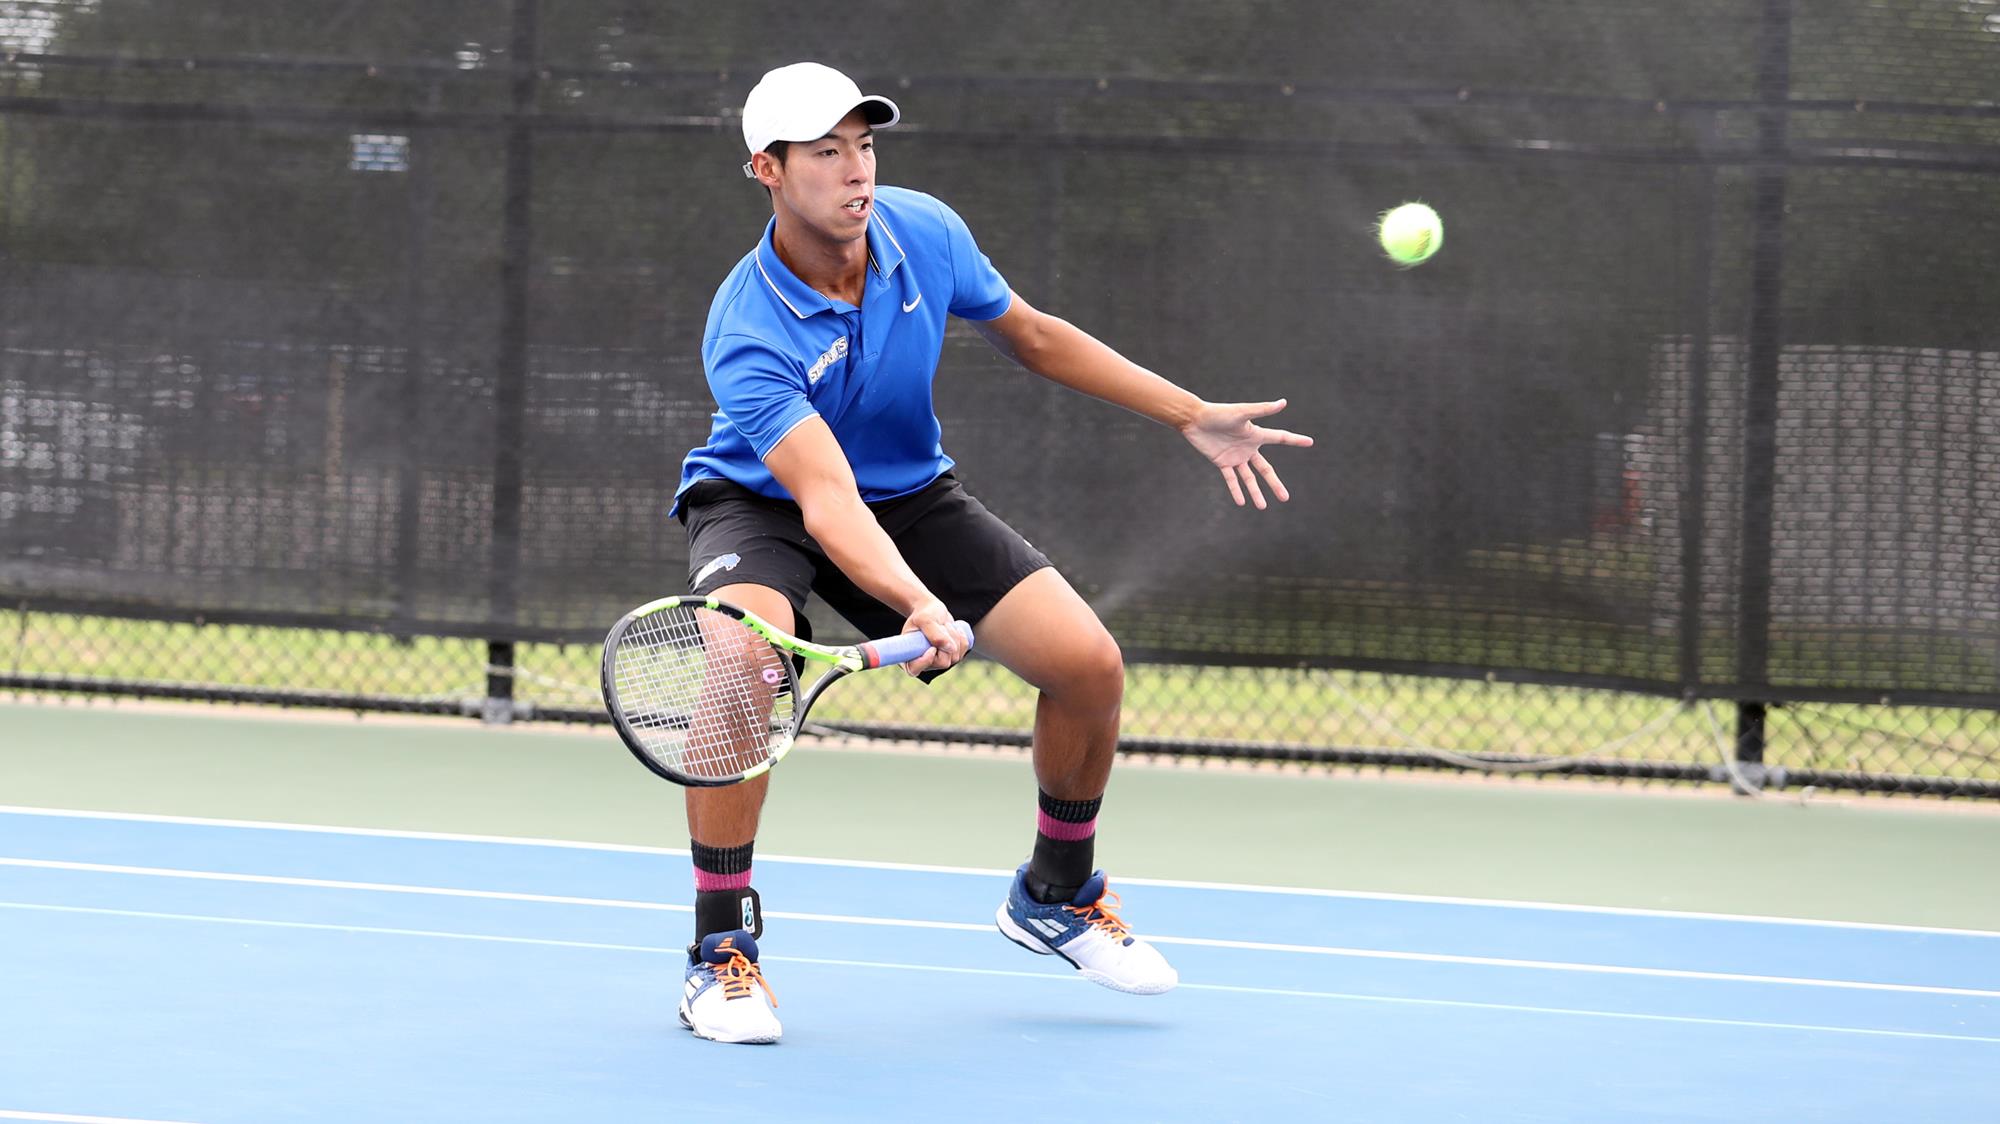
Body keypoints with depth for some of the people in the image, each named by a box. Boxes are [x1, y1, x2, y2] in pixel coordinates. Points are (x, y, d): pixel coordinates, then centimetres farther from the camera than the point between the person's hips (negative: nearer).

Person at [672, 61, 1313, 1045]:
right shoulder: (749, 335, -33)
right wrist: (915, 603, -61)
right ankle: (721, 951, -21)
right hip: (761, 502, -5)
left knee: (1090, 664, -8)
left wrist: (1191, 415, 5)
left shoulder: (923, 233, -16)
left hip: (910, 491, 5)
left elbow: (1030, 336, 4)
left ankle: (1056, 895, 19)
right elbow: (827, 498, -43)